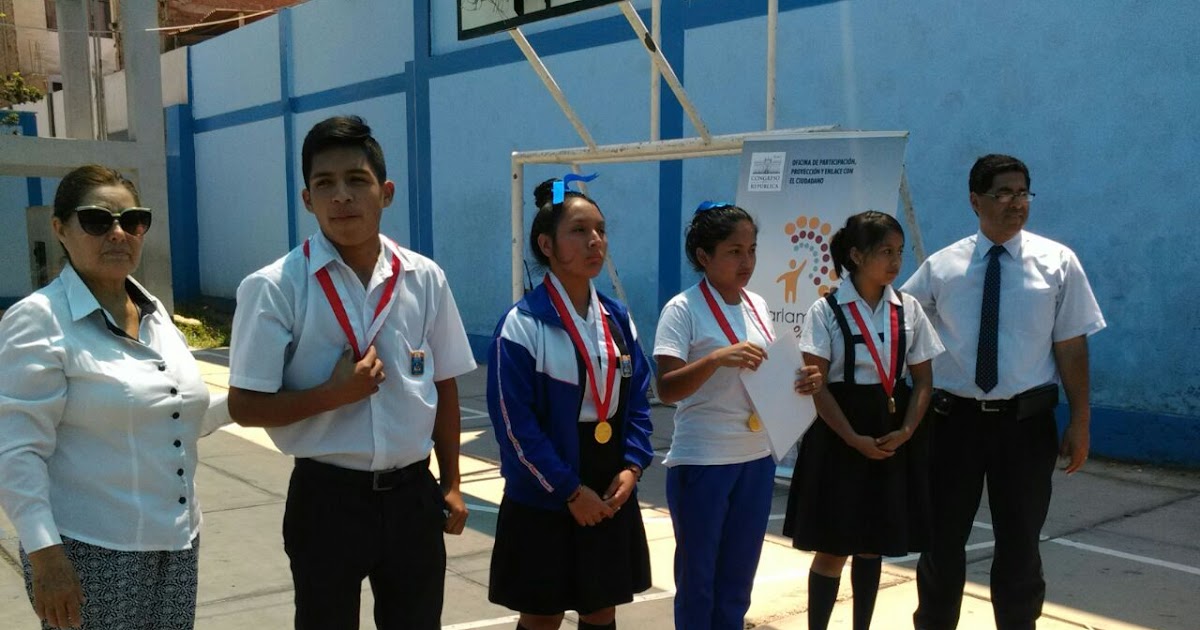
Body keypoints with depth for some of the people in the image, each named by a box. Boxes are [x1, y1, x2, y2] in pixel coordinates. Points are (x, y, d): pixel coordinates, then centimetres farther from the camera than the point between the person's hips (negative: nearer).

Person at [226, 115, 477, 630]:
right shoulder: (275, 288, -11)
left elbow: (444, 387, 8)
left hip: (412, 493, 3)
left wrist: (450, 484, 9)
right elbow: (245, 406, -9)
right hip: (327, 496, -3)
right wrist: (333, 394, -21)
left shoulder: (425, 279, 0)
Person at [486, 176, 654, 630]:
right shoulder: (523, 324, -15)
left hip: (611, 494, 5)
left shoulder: (618, 319, 5)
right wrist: (569, 490, -15)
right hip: (544, 498, -5)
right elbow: (516, 424, -17)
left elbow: (637, 400, 9)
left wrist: (632, 467, -6)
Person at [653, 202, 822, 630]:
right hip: (701, 462, -6)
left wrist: (799, 383, -5)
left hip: (757, 458, 6)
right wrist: (717, 358, -33)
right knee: (697, 575, 8)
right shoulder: (683, 309, -12)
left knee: (739, 576, 16)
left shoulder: (757, 305, 8)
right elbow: (666, 389, -19)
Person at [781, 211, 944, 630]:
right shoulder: (826, 311, -8)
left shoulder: (909, 310, 4)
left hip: (895, 439, 4)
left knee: (872, 545, 13)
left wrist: (905, 431, -10)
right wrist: (854, 439, -17)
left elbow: (923, 380, 5)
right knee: (833, 548, 1)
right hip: (839, 437, -4)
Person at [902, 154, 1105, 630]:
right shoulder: (941, 267, -1)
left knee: (1019, 542, 14)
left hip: (1025, 421, 0)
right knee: (942, 537, 13)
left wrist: (1080, 422, -4)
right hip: (954, 418, 1)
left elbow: (1071, 346, -3)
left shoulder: (1057, 262, -2)